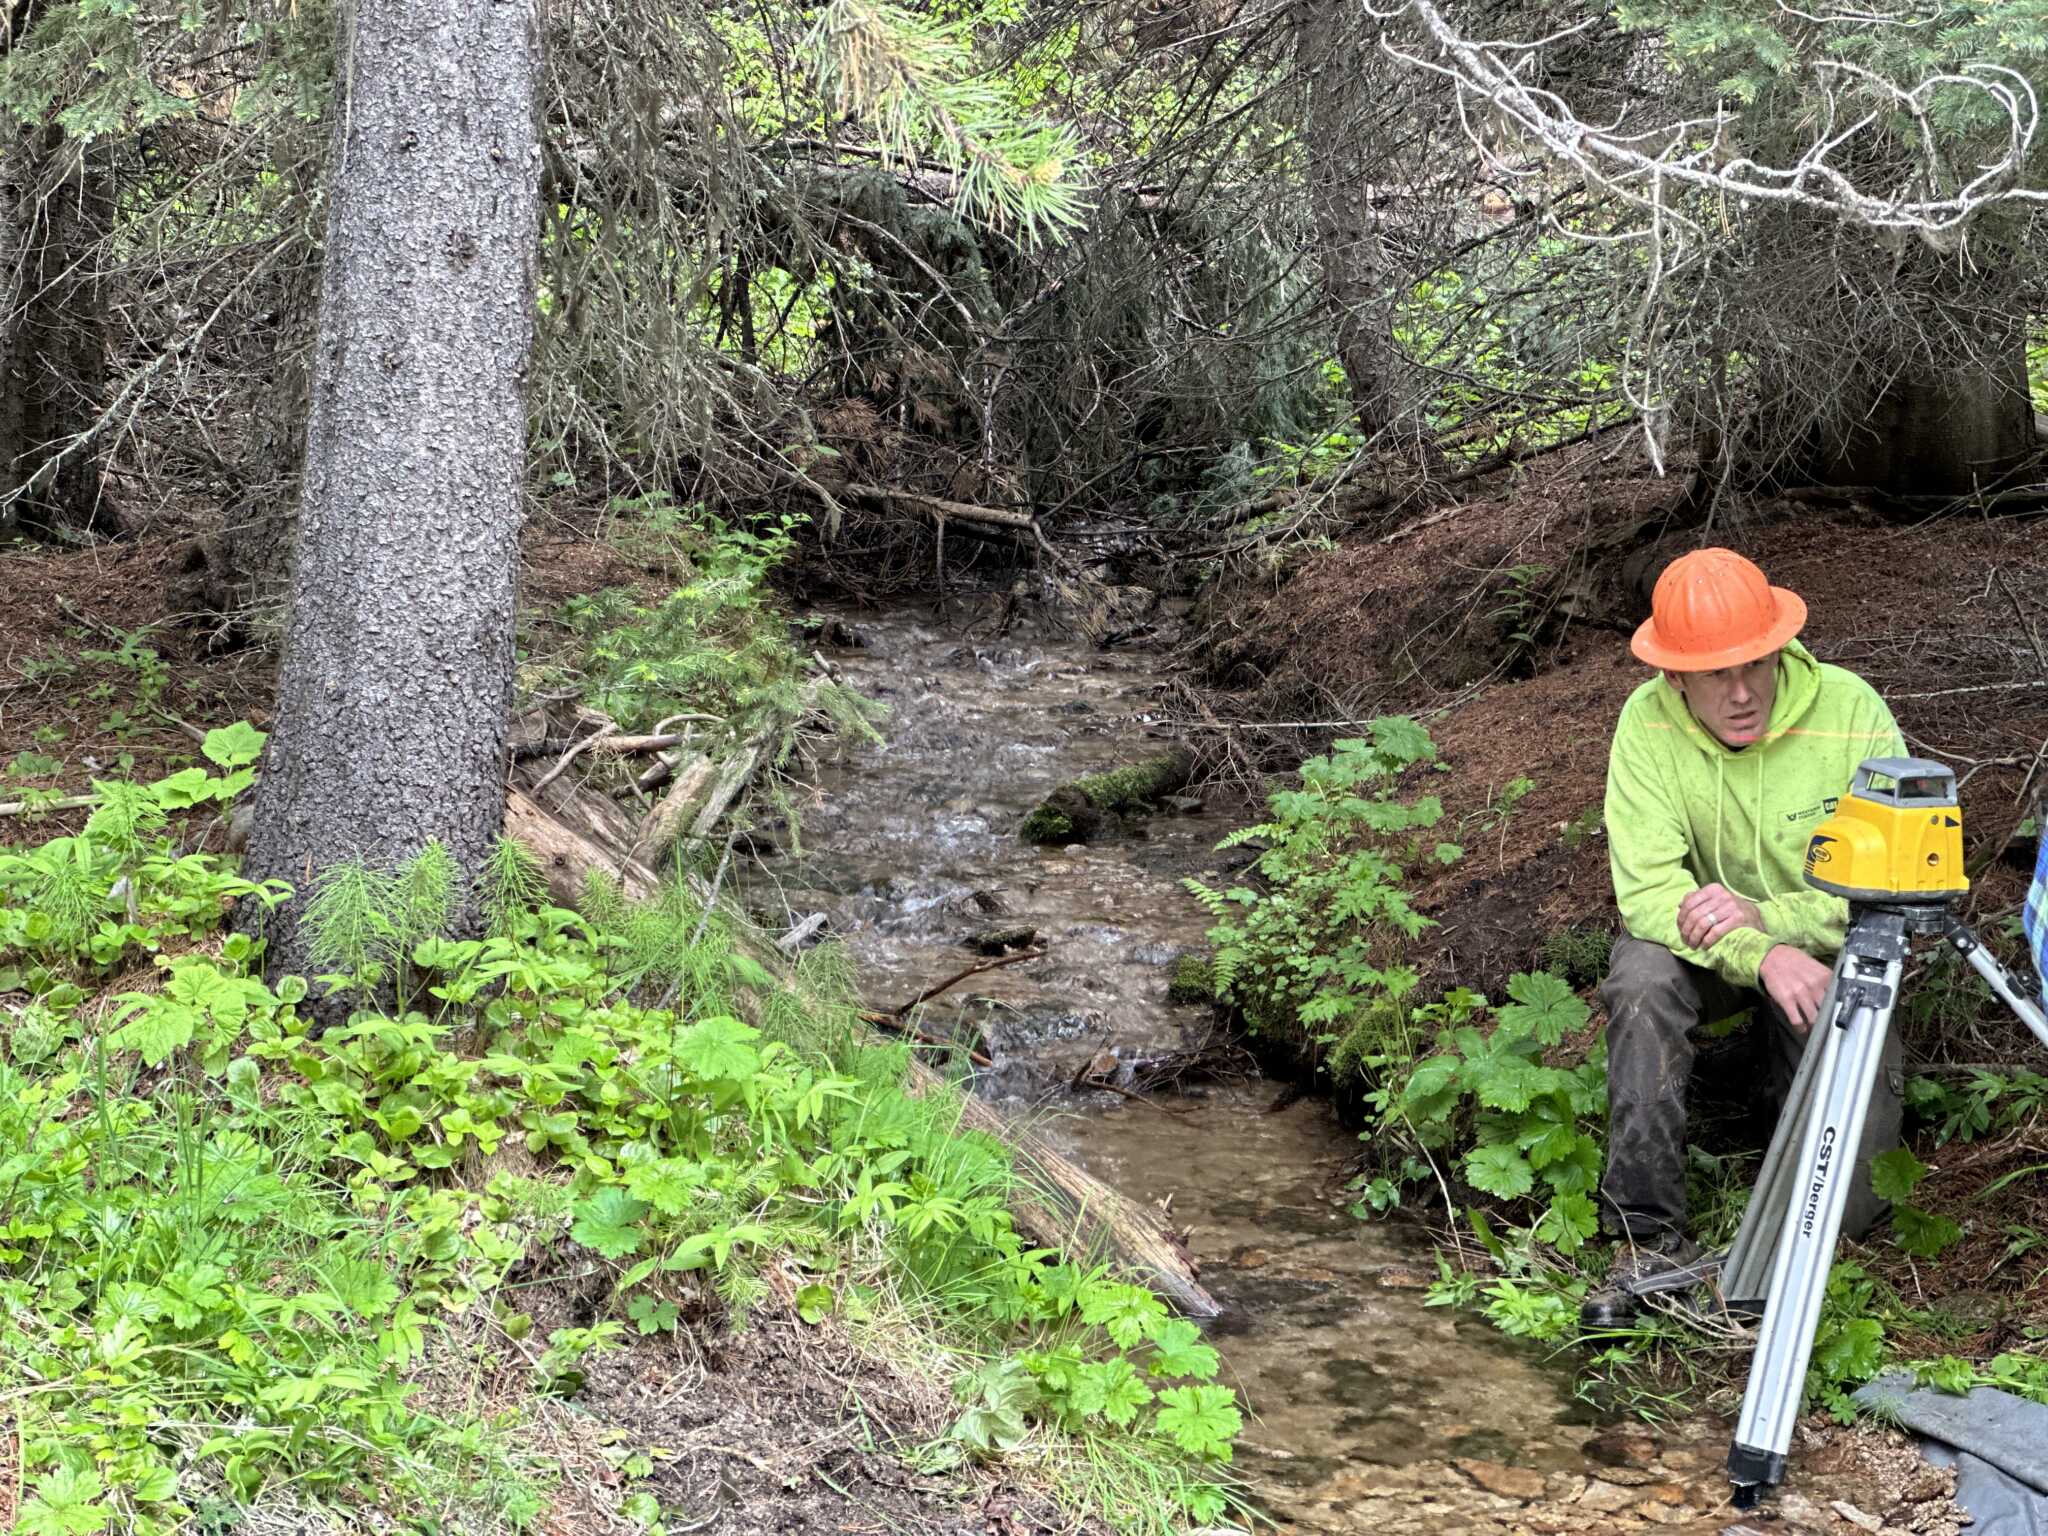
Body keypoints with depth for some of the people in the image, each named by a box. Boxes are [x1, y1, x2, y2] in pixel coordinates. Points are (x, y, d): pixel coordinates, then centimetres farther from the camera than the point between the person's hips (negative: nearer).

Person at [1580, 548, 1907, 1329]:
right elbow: (1646, 889, -23)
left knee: (1838, 1205, -10)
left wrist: (1765, 917, -34)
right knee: (1640, 976, -35)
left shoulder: (1851, 712, -21)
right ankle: (1650, 1236, -26)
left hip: (1831, 950, -1)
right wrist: (1759, 958, -39)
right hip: (1707, 946, 1)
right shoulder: (1649, 722, -18)